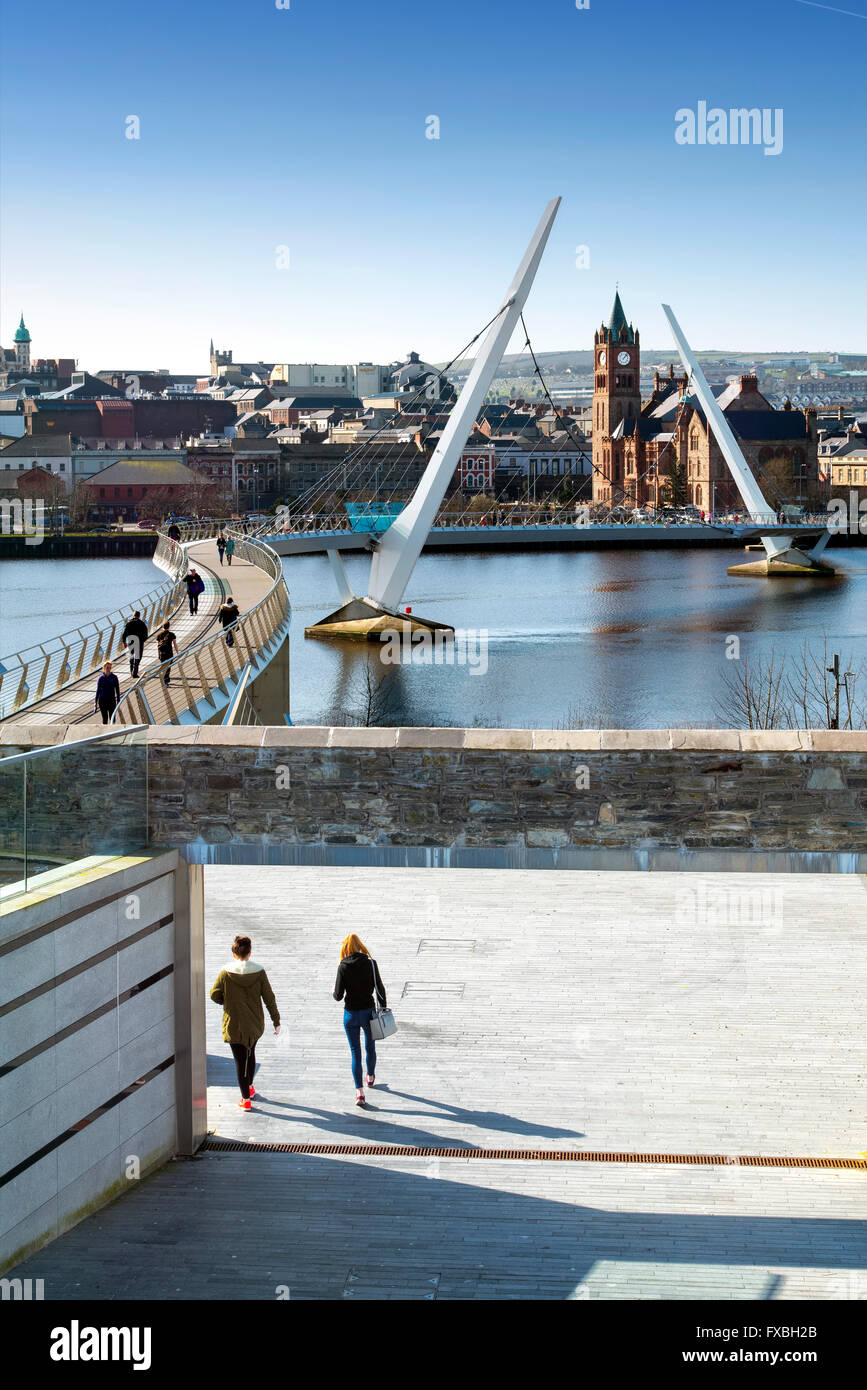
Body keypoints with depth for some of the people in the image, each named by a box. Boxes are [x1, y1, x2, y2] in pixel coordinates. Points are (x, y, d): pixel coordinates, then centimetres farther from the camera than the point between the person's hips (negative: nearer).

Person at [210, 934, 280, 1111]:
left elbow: (215, 995, -9)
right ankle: (250, 1086, 42)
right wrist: (276, 1021, 3)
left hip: (234, 1025, -3)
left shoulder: (226, 973, -13)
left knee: (240, 1060, 4)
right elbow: (269, 998, -5)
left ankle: (246, 1098, 5)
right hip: (255, 1024, 3)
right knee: (250, 1053, 25)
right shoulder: (258, 972, -9)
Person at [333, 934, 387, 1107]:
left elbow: (338, 995, -9)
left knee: (355, 1052, 4)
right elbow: (379, 988, -5)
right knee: (370, 1047, 24)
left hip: (350, 1014, -1)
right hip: (368, 1012, 1)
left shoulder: (343, 967, -10)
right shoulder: (370, 964, -8)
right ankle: (370, 1077, 46)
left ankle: (359, 1092, -4)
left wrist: (335, 992, 14)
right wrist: (383, 1008, 6)